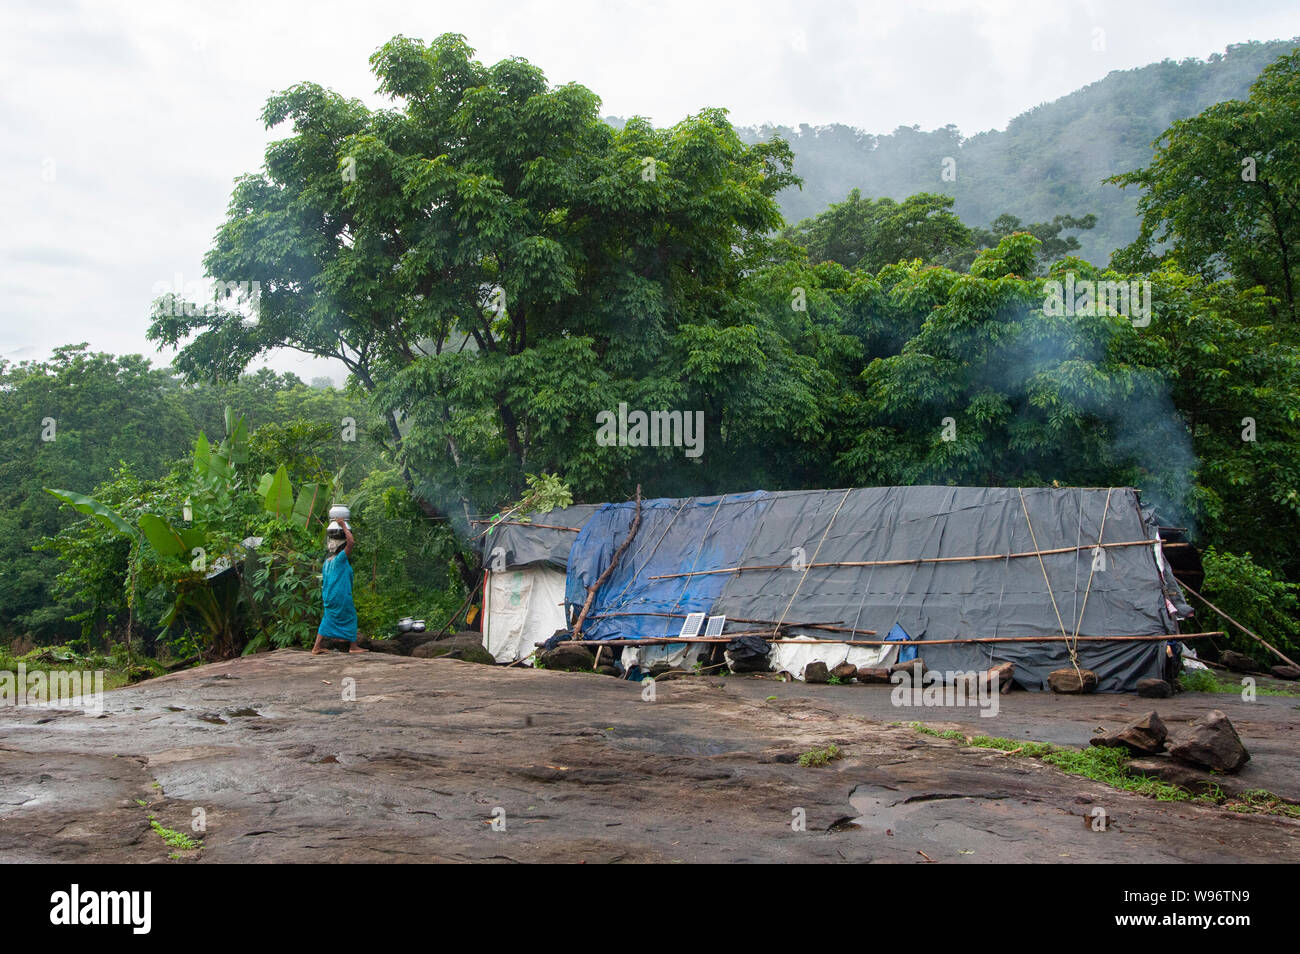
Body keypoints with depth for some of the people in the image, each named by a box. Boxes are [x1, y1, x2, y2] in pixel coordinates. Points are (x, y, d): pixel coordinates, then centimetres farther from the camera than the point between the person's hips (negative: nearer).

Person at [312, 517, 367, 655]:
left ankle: (317, 647, 12)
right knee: (350, 618, 6)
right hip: (342, 597, -7)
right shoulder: (340, 559, -15)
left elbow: (324, 582, 16)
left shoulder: (326, 562, 8)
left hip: (328, 597, 7)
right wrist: (344, 526, -12)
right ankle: (353, 647, 11)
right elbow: (350, 541, -22)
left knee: (327, 621, 13)